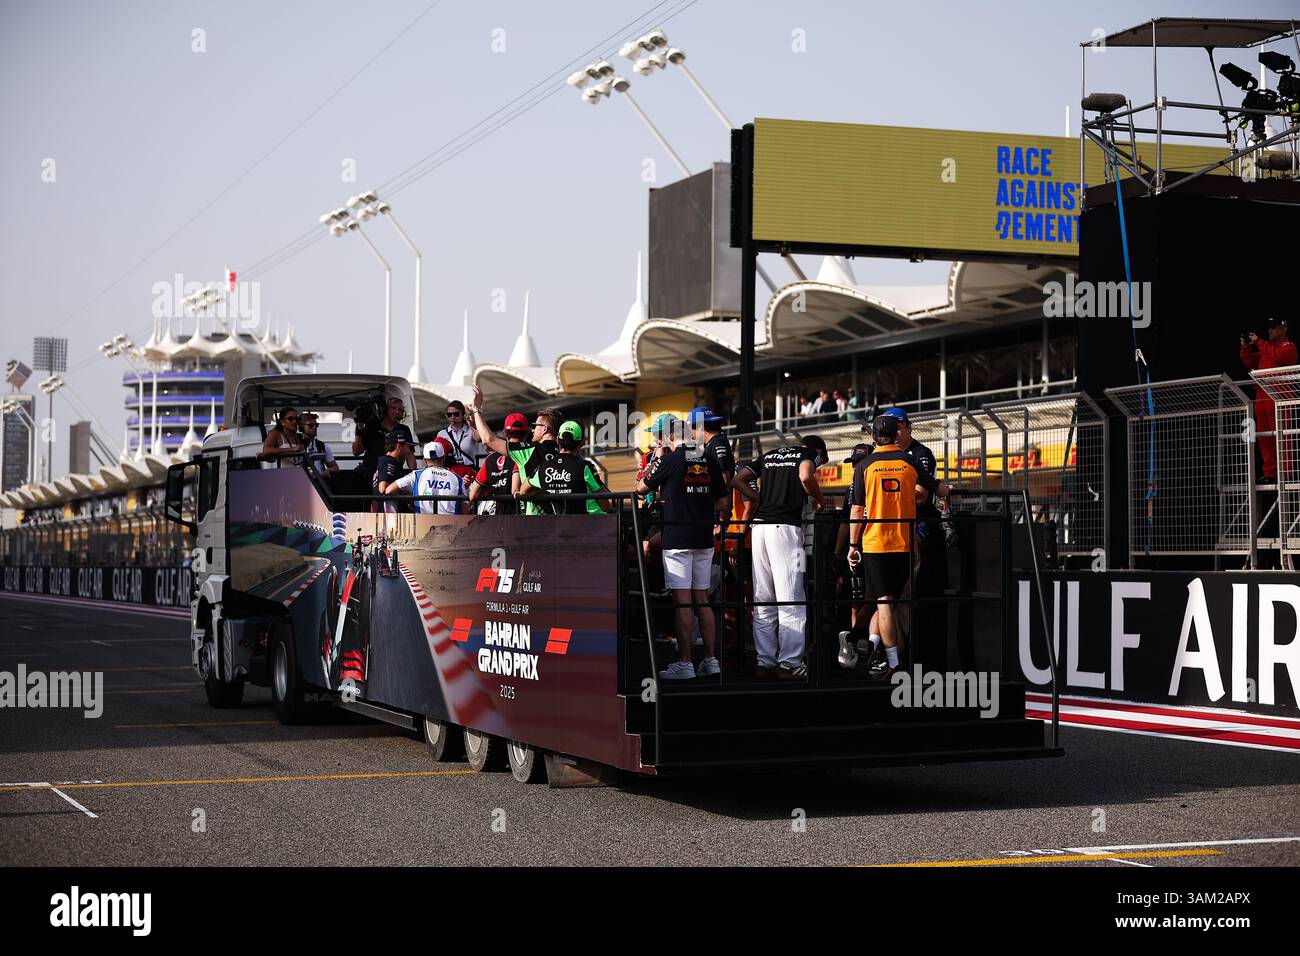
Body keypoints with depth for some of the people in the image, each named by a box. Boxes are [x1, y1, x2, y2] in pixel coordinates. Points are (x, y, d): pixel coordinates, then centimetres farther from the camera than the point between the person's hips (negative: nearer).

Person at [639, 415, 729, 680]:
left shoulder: (670, 460, -8)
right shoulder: (709, 459, 7)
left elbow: (641, 488, 4)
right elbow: (723, 503, 9)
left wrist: (657, 458, 13)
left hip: (677, 538, -5)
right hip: (704, 539, 6)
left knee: (682, 600, -5)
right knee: (702, 599, 11)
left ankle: (684, 663, -5)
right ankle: (711, 660, 13)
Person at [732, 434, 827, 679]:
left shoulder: (770, 455, 24)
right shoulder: (810, 454, 7)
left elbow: (737, 480, 17)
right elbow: (806, 477, -15)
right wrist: (820, 500, 2)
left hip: (760, 525, 6)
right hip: (786, 526, -6)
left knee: (763, 601, 10)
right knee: (790, 600, -3)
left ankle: (764, 661, 13)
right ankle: (790, 663, -3)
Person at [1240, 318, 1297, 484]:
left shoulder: (1288, 346, 2)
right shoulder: (1267, 347, 24)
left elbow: (1277, 355, -19)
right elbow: (1250, 363, 21)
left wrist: (1258, 342, -14)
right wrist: (1245, 347, 5)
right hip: (1261, 395, 8)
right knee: (1263, 435, 5)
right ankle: (1269, 472, 7)